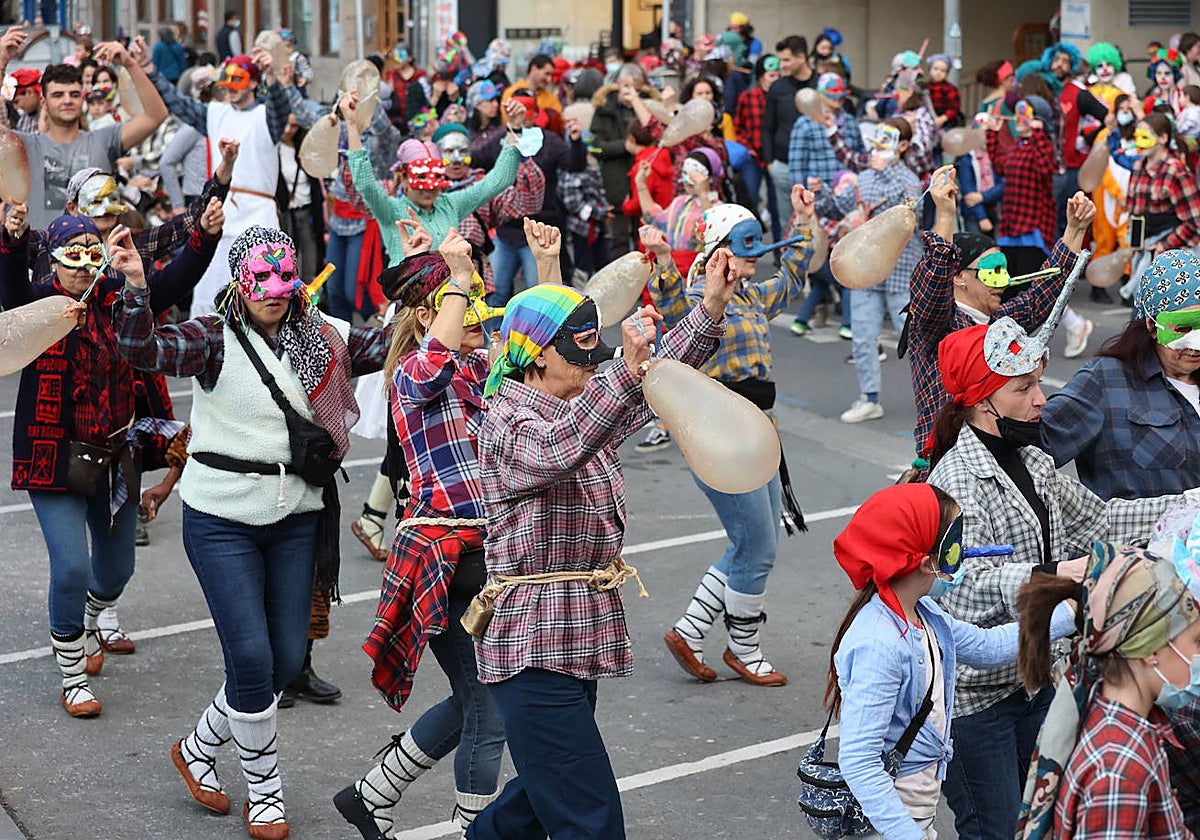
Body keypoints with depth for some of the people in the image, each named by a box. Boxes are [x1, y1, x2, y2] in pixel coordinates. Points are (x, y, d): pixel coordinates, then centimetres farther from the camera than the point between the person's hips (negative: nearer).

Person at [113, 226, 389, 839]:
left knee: (288, 660, 8)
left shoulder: (320, 338, 4)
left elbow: (386, 346, 1)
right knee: (251, 656, -7)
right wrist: (133, 285, -38)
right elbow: (143, 349, -25)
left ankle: (198, 748, 32)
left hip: (296, 519, 5)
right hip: (221, 519, -5)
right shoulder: (216, 339, -11)